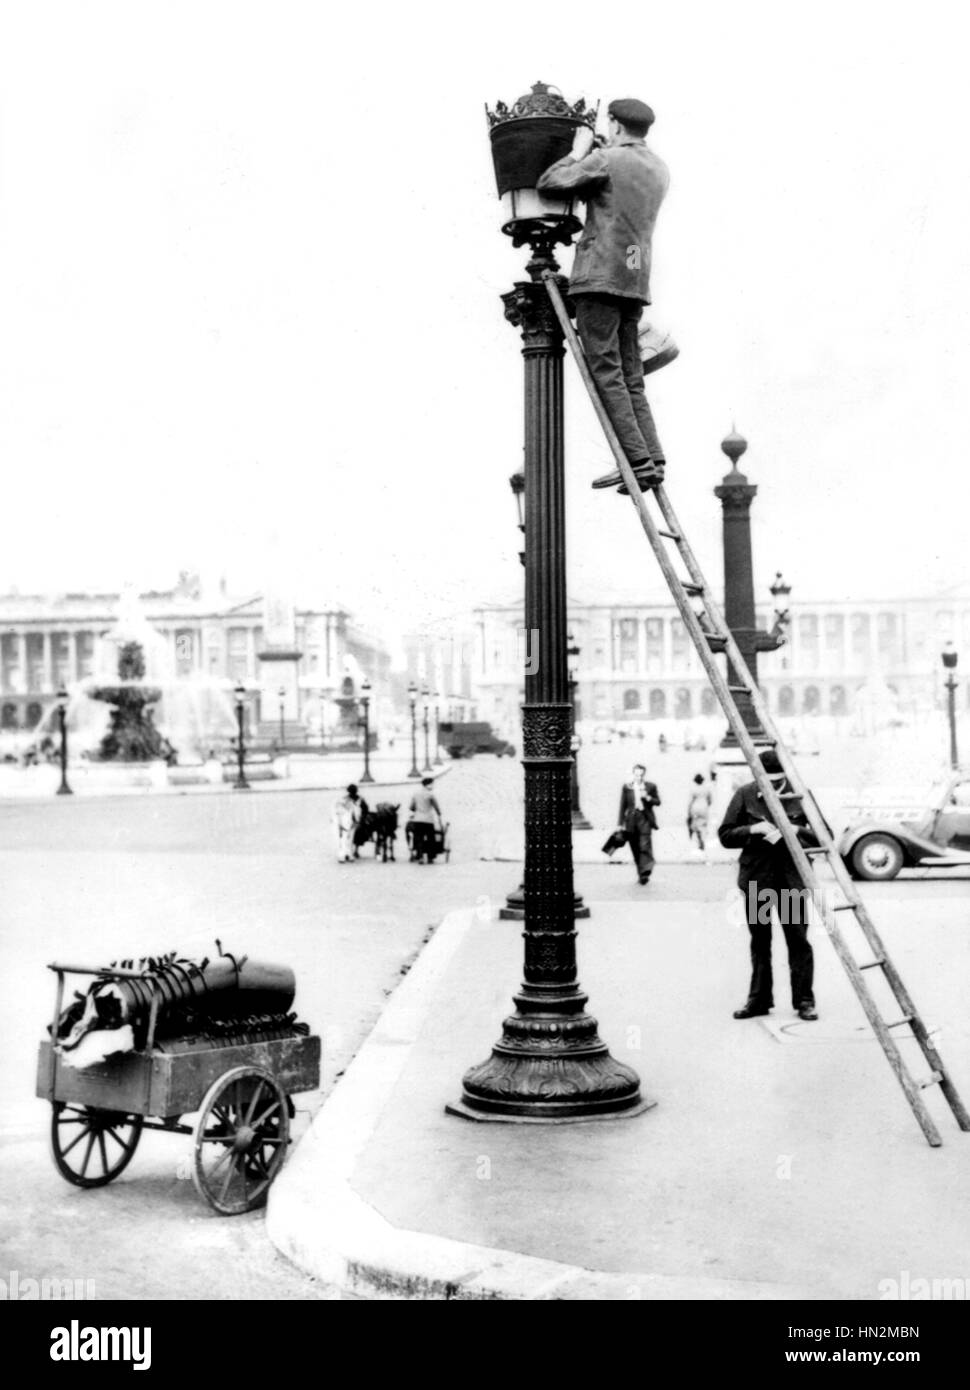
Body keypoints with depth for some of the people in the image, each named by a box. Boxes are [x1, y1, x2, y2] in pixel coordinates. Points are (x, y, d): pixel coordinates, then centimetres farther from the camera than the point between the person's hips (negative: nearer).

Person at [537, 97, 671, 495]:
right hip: (635, 281, 7)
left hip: (601, 277, -7)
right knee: (631, 378, 8)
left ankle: (638, 461, -15)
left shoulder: (607, 160, -5)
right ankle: (653, 461, 1)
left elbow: (548, 182, -4)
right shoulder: (659, 170, 18)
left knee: (606, 373, -8)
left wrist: (578, 152, 10)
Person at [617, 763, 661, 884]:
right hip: (631, 819, 2)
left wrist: (648, 797, -13)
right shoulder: (626, 787, 7)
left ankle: (645, 872, -17)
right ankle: (640, 872, 16)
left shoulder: (651, 786, 5)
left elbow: (658, 802, 7)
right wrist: (621, 823, 6)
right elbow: (623, 805, 8)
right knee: (635, 848, 6)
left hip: (645, 819, -2)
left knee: (645, 846, -13)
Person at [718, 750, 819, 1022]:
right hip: (756, 877, 1)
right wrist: (754, 829, -15)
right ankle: (759, 999, 19)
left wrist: (796, 830, -17)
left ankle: (804, 1001, 7)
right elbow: (725, 835, 1)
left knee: (798, 940, -2)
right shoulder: (745, 795, 0)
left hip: (792, 877, -1)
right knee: (759, 941, 10)